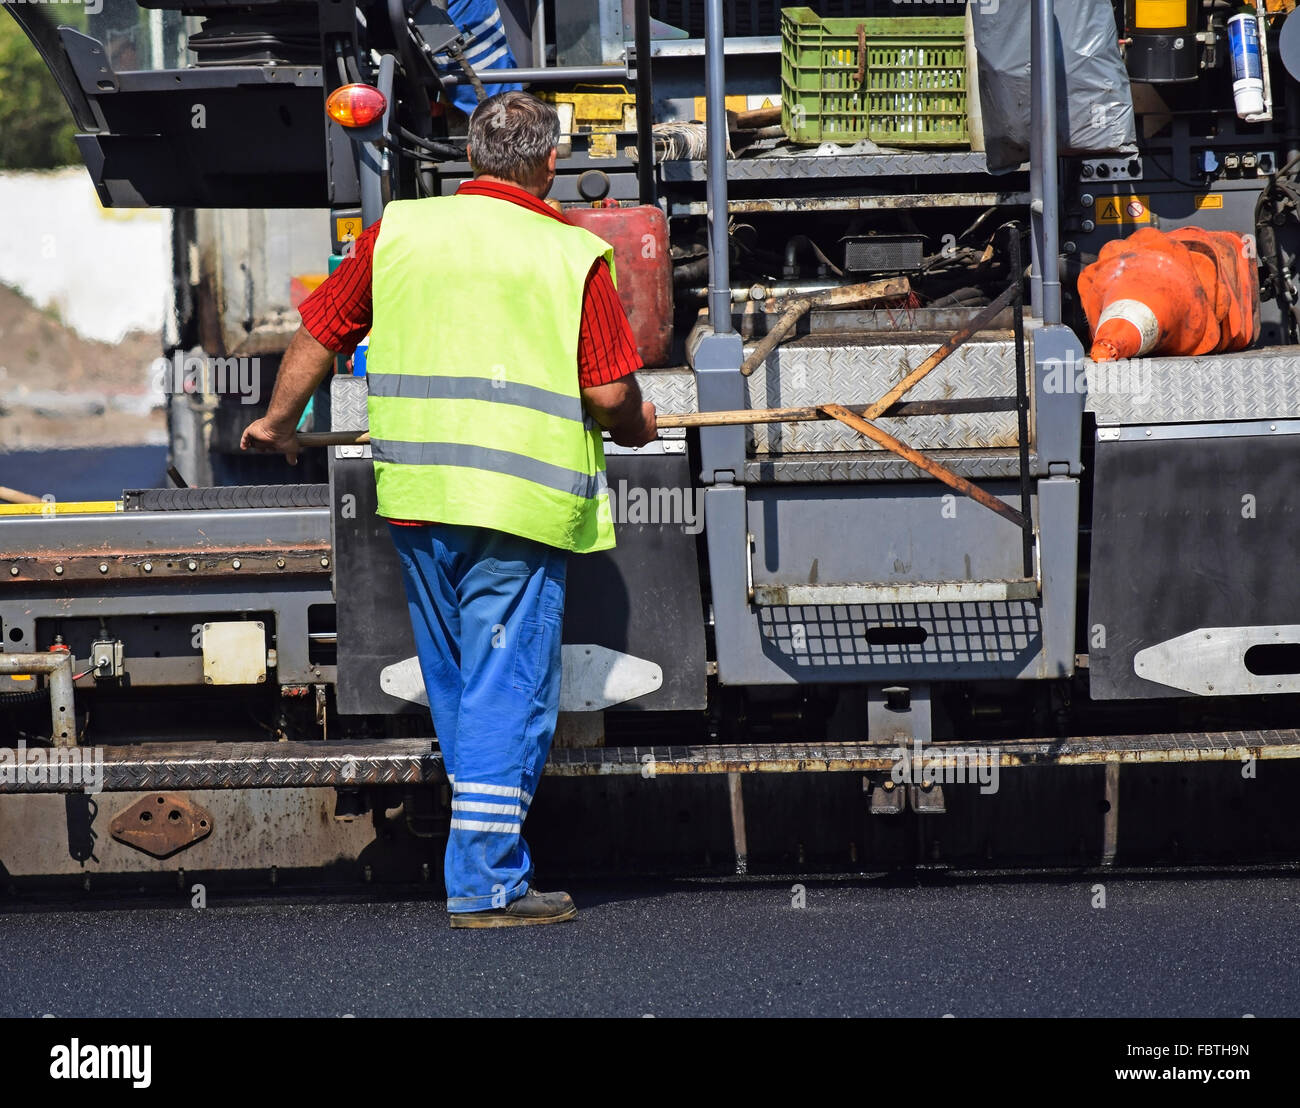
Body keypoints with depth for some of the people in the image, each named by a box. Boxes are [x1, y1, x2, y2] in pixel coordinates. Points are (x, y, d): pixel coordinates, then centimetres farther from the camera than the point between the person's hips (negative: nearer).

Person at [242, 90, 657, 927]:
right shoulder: (572, 256, -6)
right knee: (509, 690, -1)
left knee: (455, 689, 17)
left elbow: (320, 333, 13)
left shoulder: (398, 231, 6)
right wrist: (635, 429, 15)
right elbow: (610, 393, -8)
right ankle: (487, 881, -4)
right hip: (521, 505, -4)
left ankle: (488, 855, 26)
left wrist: (280, 422, 29)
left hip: (415, 497, 5)